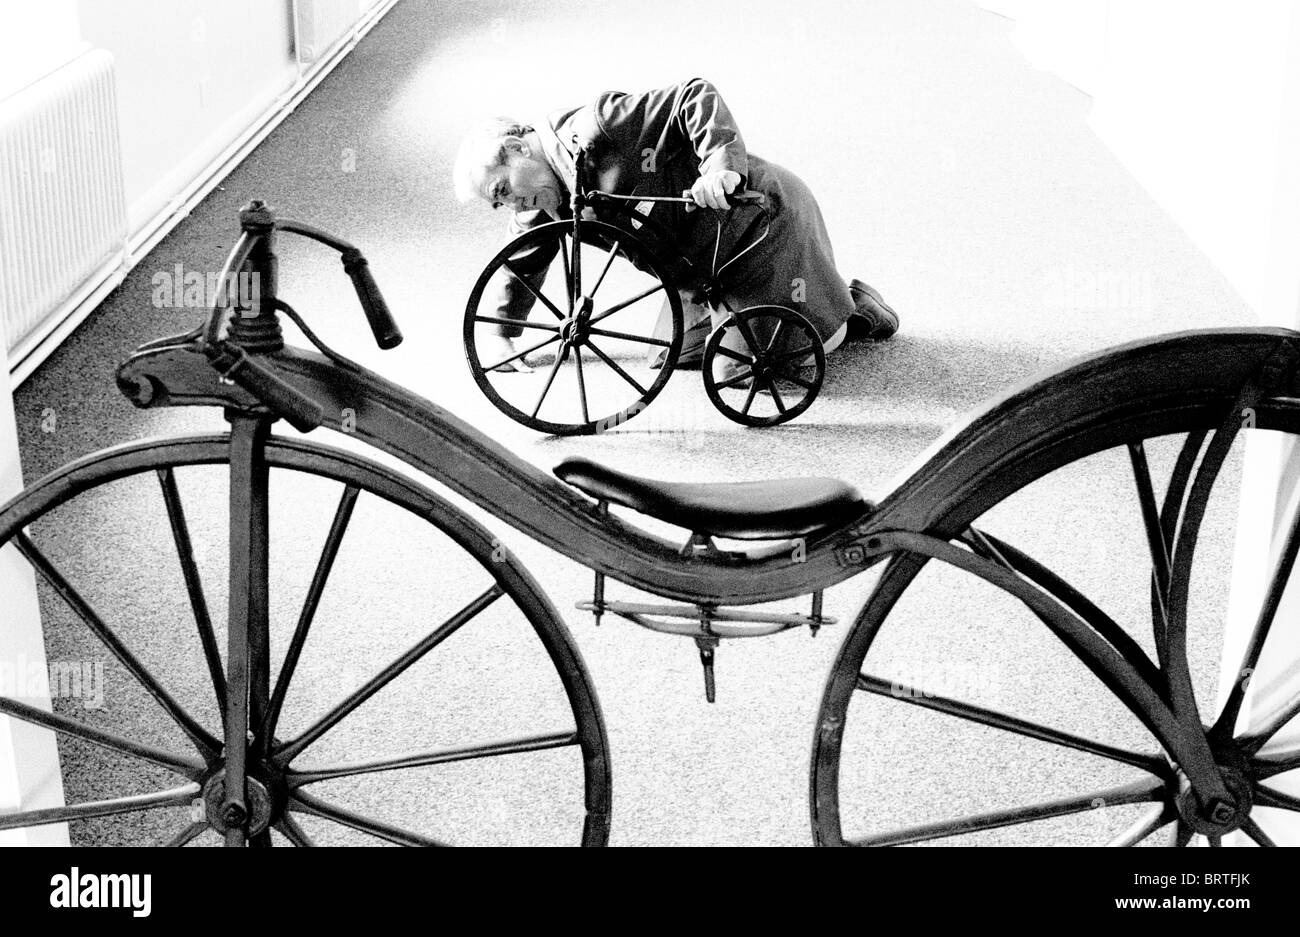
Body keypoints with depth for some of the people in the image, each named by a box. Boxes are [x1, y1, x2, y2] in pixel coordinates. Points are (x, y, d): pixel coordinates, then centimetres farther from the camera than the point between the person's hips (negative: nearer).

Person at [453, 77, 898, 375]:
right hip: (702, 261, 8)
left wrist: (721, 164, -48)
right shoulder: (542, 211, -3)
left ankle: (857, 307, 29)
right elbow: (524, 259, 18)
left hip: (765, 212, -8)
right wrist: (503, 330, 21)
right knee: (677, 355, 13)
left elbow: (696, 97, -35)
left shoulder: (593, 133, -30)